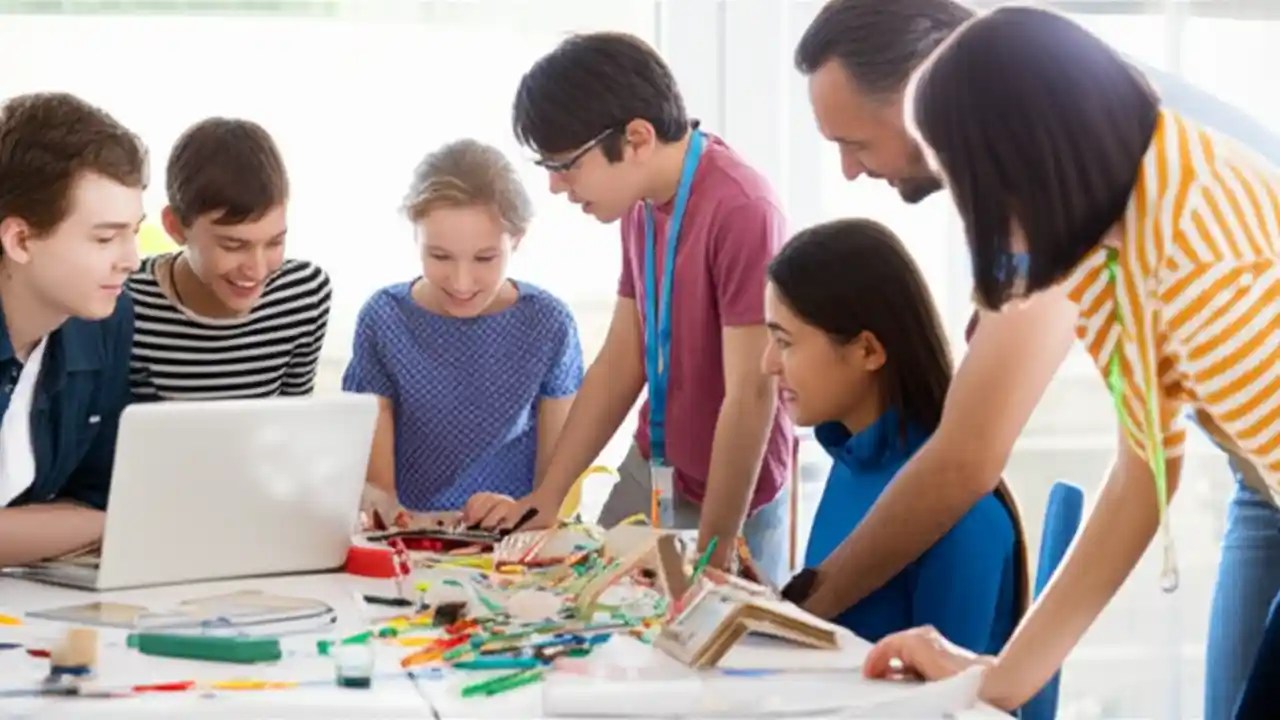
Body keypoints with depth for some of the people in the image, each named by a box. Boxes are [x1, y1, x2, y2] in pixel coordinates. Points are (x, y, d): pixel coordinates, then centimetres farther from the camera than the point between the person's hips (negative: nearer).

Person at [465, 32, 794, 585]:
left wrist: (714, 551, -20)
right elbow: (620, 363, 9)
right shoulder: (642, 205, 2)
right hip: (647, 475, 8)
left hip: (730, 496, -8)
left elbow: (751, 395, -23)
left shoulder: (741, 211, -25)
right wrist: (546, 496, 6)